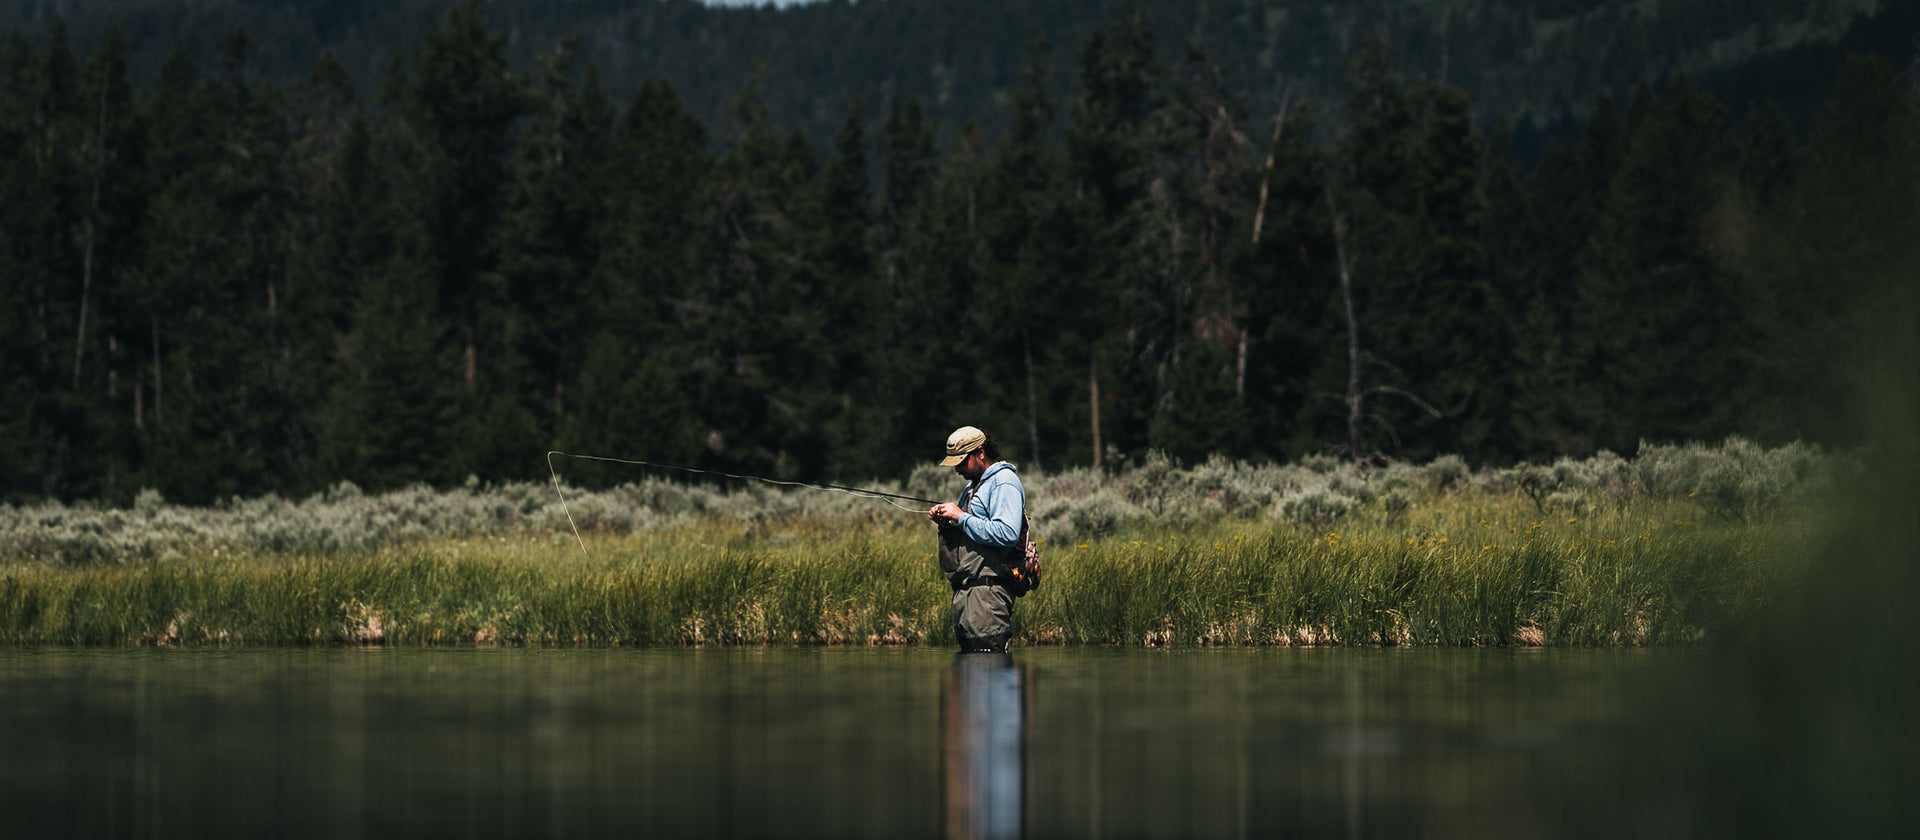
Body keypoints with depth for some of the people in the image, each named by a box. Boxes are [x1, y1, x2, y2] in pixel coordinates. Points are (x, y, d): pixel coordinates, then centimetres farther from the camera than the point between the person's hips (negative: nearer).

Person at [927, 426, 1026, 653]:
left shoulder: (1004, 483, -9)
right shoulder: (973, 484, 23)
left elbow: (1007, 534, -23)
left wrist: (961, 517, -17)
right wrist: (945, 521, 10)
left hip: (988, 589, -10)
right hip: (964, 590, 10)